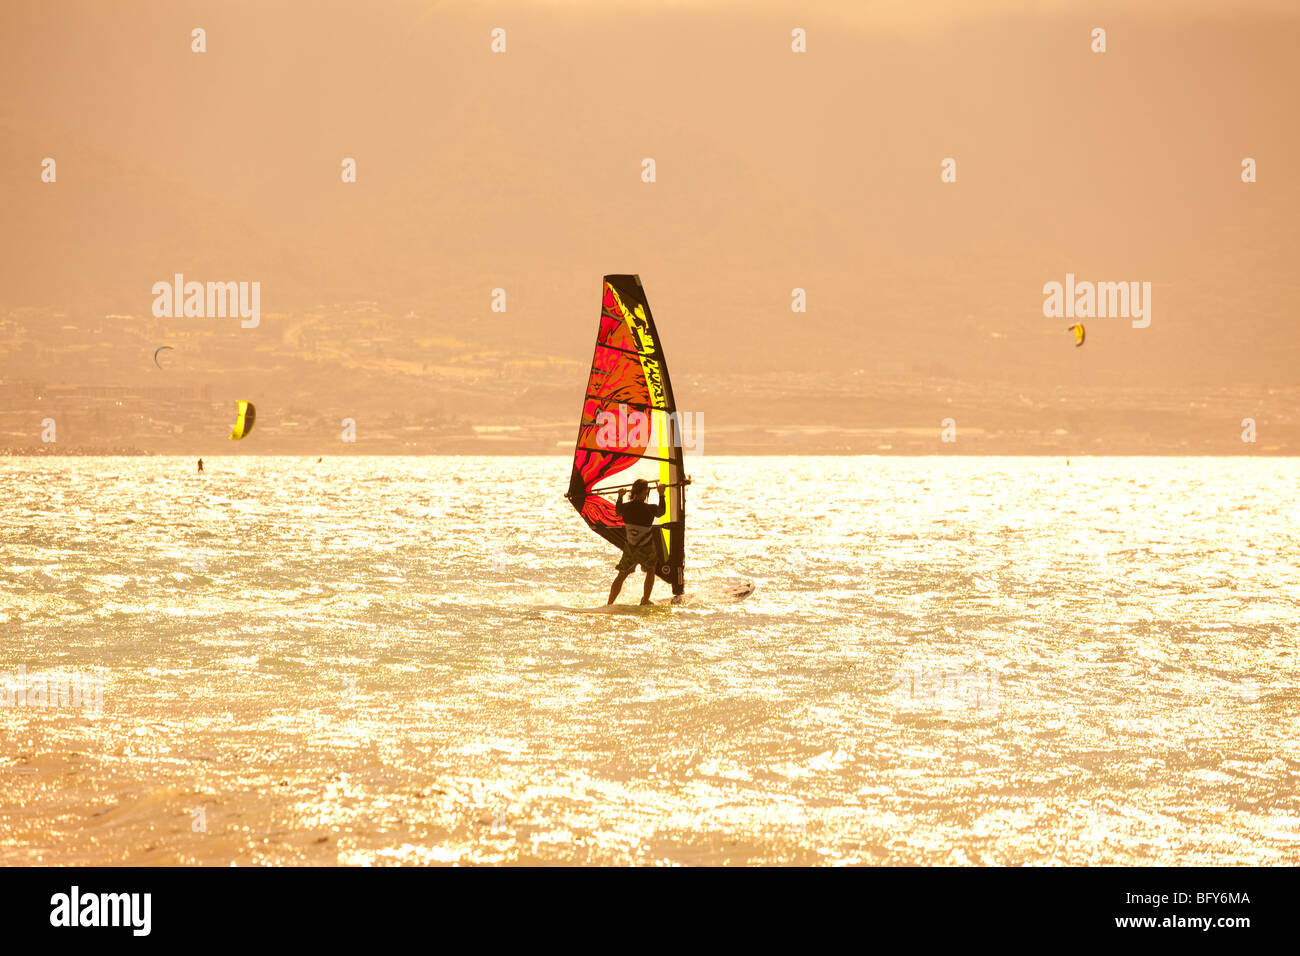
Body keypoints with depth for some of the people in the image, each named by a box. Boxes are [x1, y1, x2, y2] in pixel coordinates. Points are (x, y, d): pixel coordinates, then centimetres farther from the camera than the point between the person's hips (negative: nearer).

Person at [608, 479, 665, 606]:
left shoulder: (625, 507, -13)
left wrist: (620, 497, 23)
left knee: (621, 576, 17)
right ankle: (645, 601, 32)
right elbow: (661, 512, 2)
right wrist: (661, 495, 12)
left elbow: (618, 512, 12)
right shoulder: (649, 509, -21)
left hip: (630, 549, 2)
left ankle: (609, 604, 12)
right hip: (647, 550, -2)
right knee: (650, 571, 28)